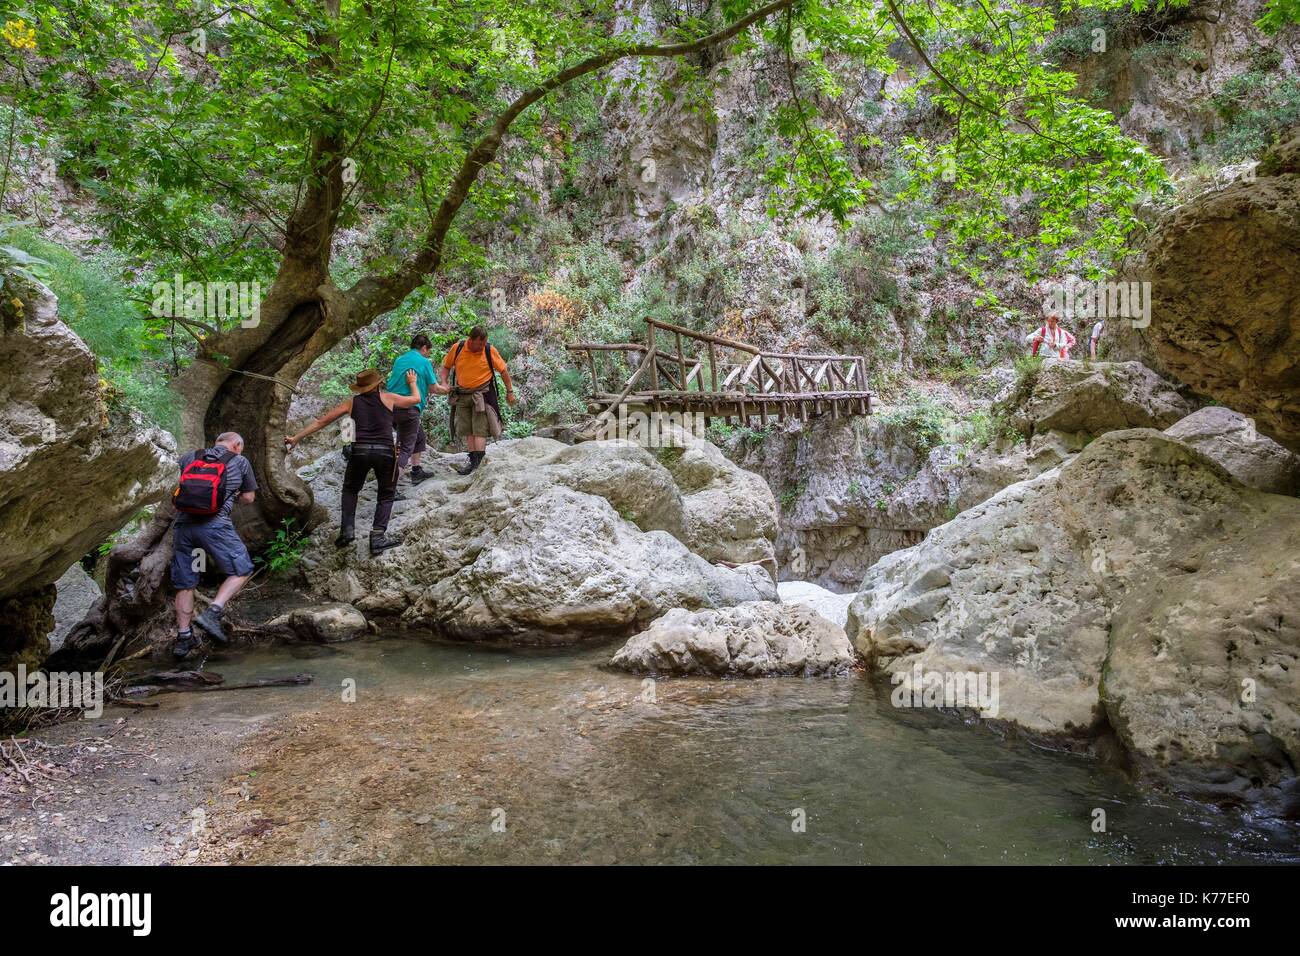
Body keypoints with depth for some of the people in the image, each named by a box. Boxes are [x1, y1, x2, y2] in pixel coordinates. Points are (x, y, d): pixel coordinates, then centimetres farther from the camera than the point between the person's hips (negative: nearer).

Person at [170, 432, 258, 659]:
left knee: (185, 583, 13)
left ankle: (184, 636, 17)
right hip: (215, 524, -4)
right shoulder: (240, 462, 12)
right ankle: (211, 613, -6)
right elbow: (248, 498, 18)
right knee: (241, 571, 10)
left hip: (183, 523, 5)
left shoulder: (189, 458, 20)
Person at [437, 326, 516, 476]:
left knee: (480, 429, -8)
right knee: (468, 430, 6)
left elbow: (503, 370, -2)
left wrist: (510, 392, 0)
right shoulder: (457, 348, -7)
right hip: (462, 395, 3)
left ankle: (478, 461, -10)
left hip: (482, 394, -3)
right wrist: (444, 382, -8)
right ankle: (473, 462, 12)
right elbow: (445, 366, 8)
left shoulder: (490, 351, -12)